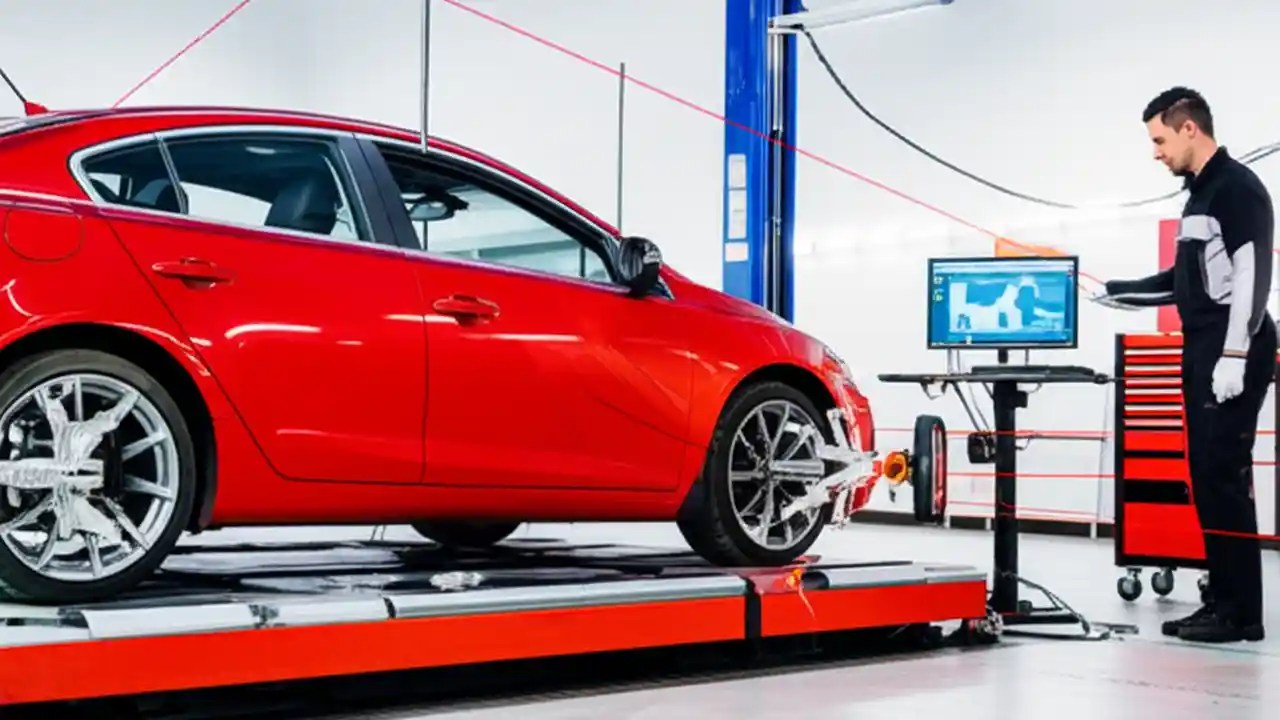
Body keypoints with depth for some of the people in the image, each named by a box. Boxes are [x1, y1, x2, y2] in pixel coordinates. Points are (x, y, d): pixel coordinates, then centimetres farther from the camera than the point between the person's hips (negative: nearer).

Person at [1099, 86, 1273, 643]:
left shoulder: (1238, 187, -10)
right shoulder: (1199, 194, 18)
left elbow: (1251, 275, -18)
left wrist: (1234, 356, -23)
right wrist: (1120, 291, 21)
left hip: (1232, 354, -10)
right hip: (1203, 352, 10)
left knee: (1224, 475, -11)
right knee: (1206, 473, 9)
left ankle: (1241, 612, -6)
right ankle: (1223, 599, 14)